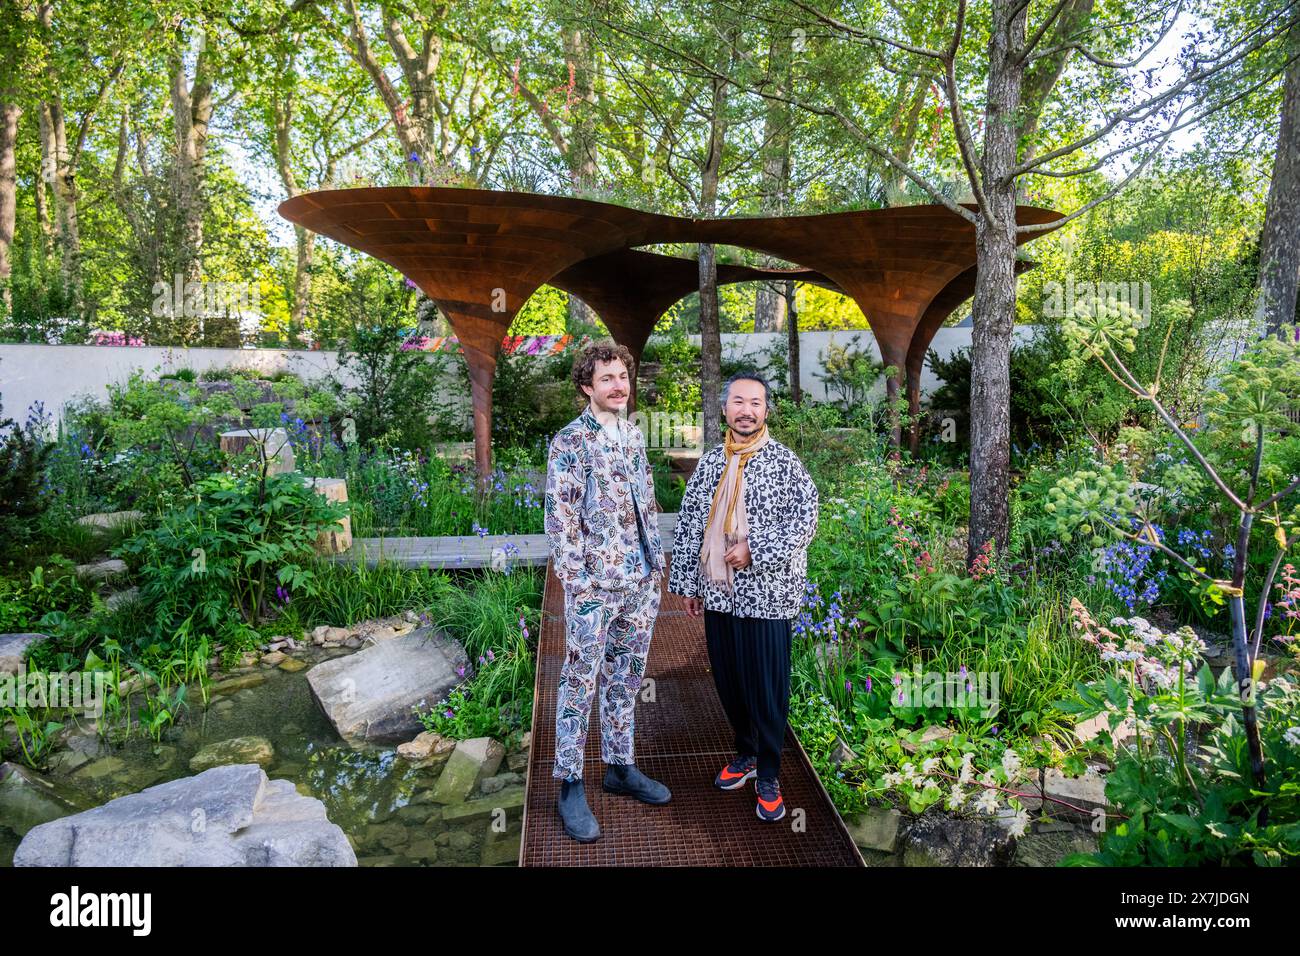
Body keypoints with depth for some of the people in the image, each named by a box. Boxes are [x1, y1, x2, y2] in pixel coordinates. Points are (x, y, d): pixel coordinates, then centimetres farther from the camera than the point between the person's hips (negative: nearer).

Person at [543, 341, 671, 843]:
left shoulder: (634, 436, 11)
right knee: (580, 683, 2)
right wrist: (577, 580, -16)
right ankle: (571, 787, 14)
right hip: (594, 585, -6)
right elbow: (560, 518, -13)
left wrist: (657, 562, 13)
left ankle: (620, 767, 29)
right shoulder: (570, 441, -9)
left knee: (626, 678, 15)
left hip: (641, 582, 7)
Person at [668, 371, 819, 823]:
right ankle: (745, 754, 36)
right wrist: (687, 582, 7)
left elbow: (805, 520, -11)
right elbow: (688, 525, 9)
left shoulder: (785, 463, -5)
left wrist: (754, 550, -18)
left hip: (766, 595, -4)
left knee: (767, 687, 3)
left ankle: (768, 775, 19)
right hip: (717, 594, 4)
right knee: (728, 680, 14)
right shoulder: (710, 463, 7)